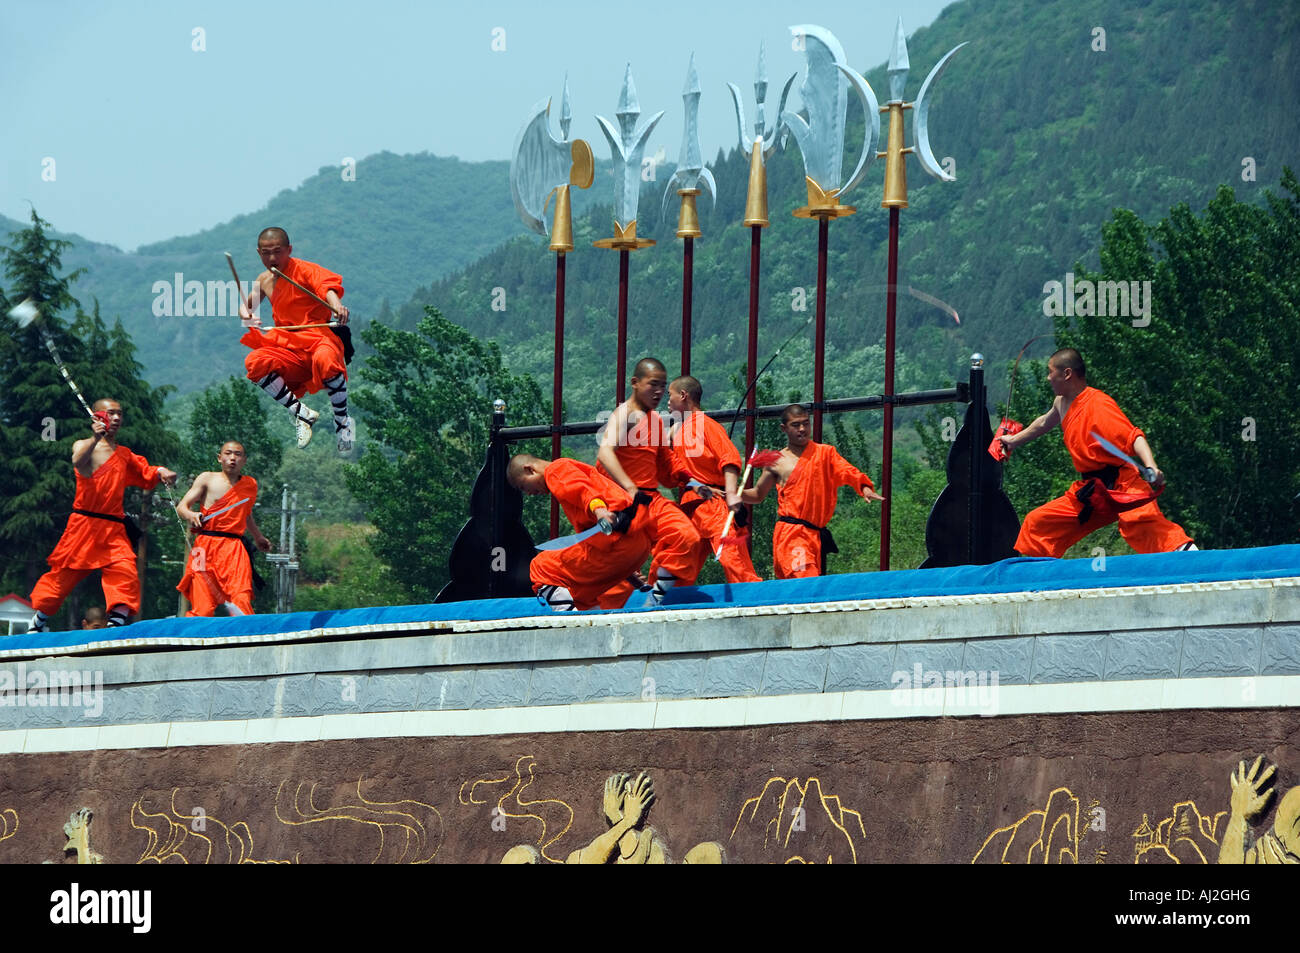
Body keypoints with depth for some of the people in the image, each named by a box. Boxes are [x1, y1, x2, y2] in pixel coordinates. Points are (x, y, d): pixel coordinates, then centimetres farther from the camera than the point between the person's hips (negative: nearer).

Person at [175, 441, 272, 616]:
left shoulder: (250, 485, 17)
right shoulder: (207, 479, 7)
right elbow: (181, 507, 2)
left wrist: (258, 537, 48)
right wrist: (190, 515, -21)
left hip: (235, 549, 2)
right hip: (206, 547, -2)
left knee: (241, 601, -18)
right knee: (203, 608, -11)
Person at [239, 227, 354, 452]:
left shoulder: (303, 270, -5)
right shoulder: (265, 280, 15)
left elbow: (326, 286, -25)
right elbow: (246, 304, 31)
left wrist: (336, 305, -49)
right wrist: (246, 316, 4)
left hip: (318, 336, -6)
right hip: (290, 349, 6)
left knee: (325, 361, -41)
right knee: (255, 363, -24)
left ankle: (342, 420, -16)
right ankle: (301, 413, -13)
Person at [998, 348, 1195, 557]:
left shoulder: (1098, 404, -14)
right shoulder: (1062, 404, 13)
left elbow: (1133, 437, -21)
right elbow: (1045, 423, 37)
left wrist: (1151, 467, -38)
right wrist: (1014, 440, 51)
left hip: (1121, 488, -9)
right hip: (1089, 492, 9)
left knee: (1144, 522, -33)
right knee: (1036, 524, 15)